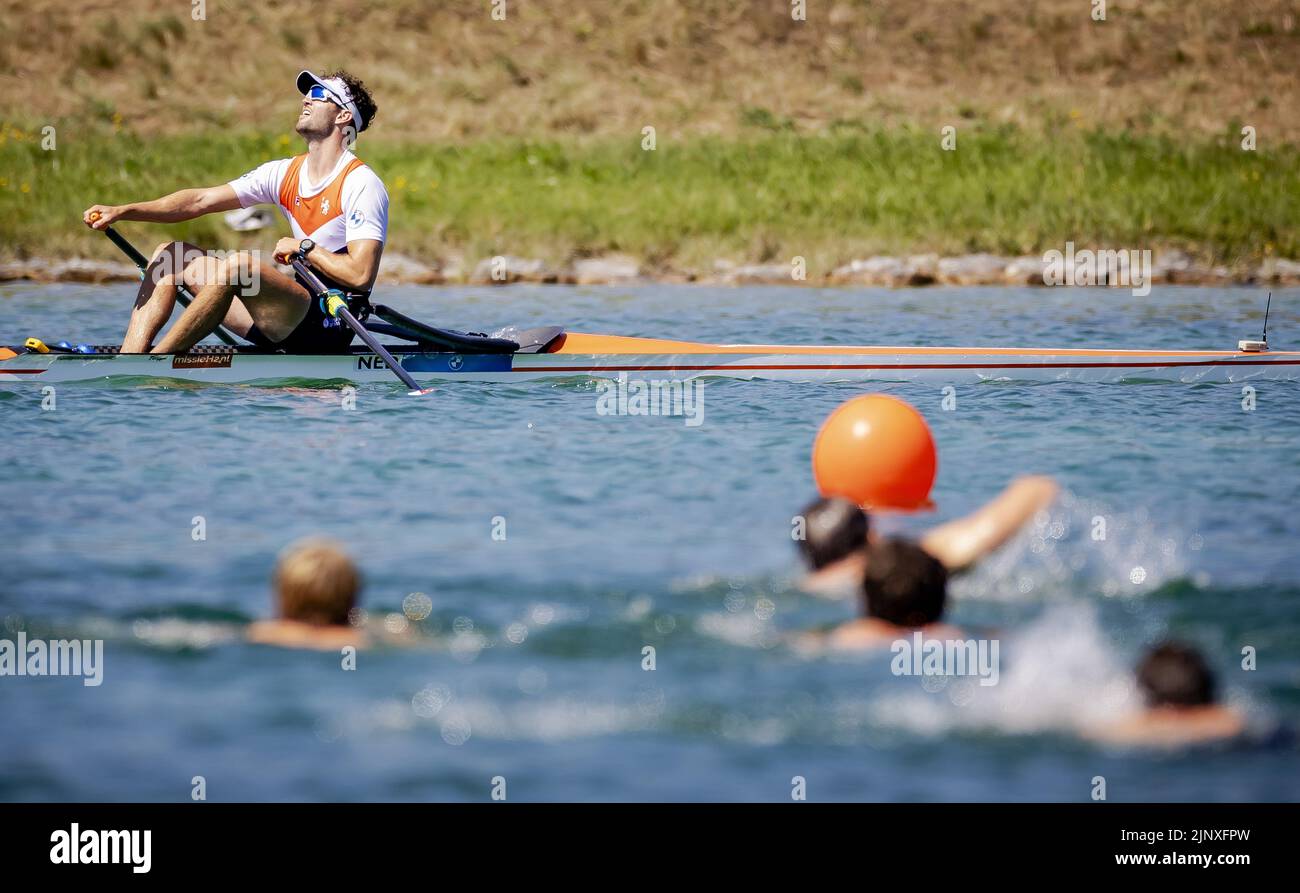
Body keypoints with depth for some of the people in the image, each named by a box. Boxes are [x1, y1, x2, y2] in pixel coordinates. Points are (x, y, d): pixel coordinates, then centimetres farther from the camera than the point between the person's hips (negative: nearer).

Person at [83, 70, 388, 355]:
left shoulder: (362, 185, -10)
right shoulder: (285, 173, 12)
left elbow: (361, 275, -20)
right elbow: (201, 200, 6)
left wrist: (304, 248, -10)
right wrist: (122, 211, -3)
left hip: (331, 326, -8)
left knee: (238, 263, -33)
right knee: (169, 254, 6)